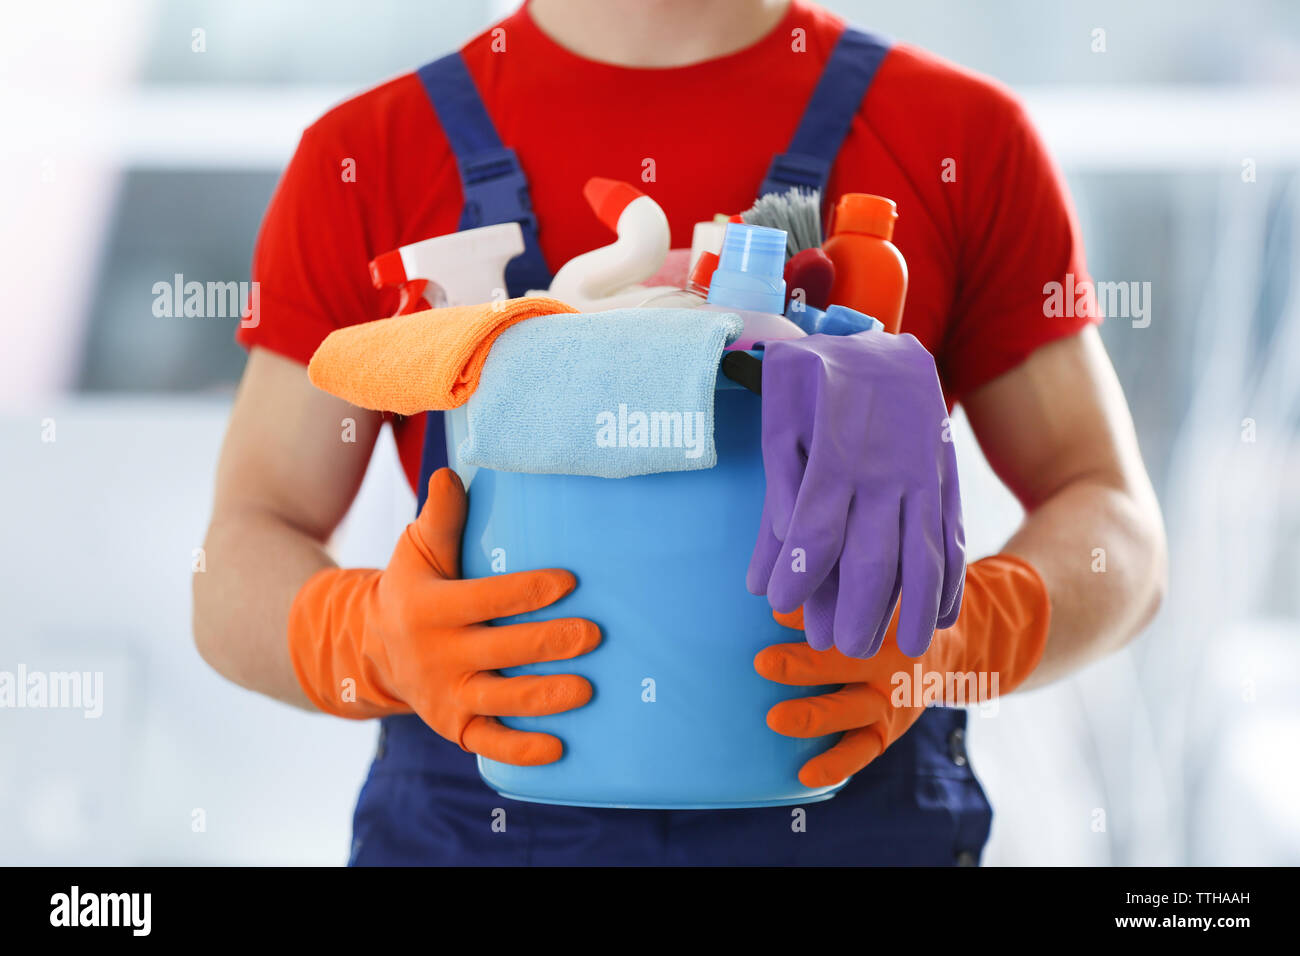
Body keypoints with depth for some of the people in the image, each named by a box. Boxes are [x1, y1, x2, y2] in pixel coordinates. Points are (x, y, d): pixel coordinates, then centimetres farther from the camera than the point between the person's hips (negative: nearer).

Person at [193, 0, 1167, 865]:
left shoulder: (966, 137, 3)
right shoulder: (367, 155, 3)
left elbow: (1119, 540, 4)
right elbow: (239, 584, 2)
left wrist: (952, 634, -17)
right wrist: (378, 640, -20)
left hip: (852, 816, 0)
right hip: (477, 825, 1)